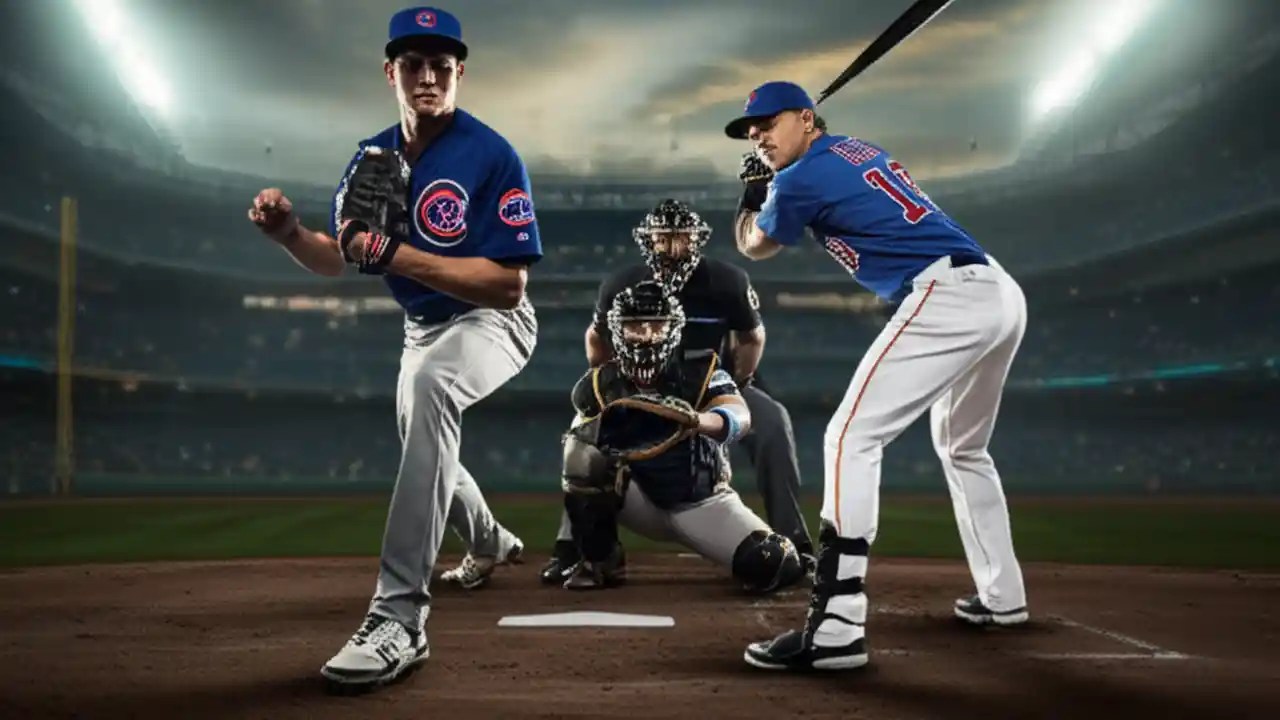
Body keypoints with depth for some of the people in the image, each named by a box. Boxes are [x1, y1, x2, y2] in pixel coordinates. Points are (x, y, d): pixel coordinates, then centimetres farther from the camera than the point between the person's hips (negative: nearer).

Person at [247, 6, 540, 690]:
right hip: (421, 326, 8)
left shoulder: (492, 156, -23)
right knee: (425, 453, 25)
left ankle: (399, 616, -43)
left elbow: (509, 284, -29)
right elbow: (339, 258, 0)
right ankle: (490, 544, 60)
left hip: (491, 322, -8)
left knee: (430, 384, -39)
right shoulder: (372, 157, -3)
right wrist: (288, 232, -22)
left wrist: (401, 255, -37)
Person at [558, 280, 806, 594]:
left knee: (777, 566, -22)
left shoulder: (701, 371, -15)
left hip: (703, 501, -1)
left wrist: (697, 420, -56)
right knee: (583, 452, -25)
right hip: (643, 503, 1)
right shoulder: (600, 384, -8)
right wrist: (600, 428, -38)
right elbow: (577, 439, -13)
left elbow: (740, 416, -32)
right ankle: (601, 560, -6)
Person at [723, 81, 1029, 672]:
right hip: (1002, 296, 10)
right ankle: (1001, 597, 35)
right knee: (961, 447, 28)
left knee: (851, 438, -12)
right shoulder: (859, 150, 22)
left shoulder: (802, 178, -2)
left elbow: (754, 247, 17)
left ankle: (835, 629, -21)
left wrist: (753, 195, 36)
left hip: (947, 298, -9)